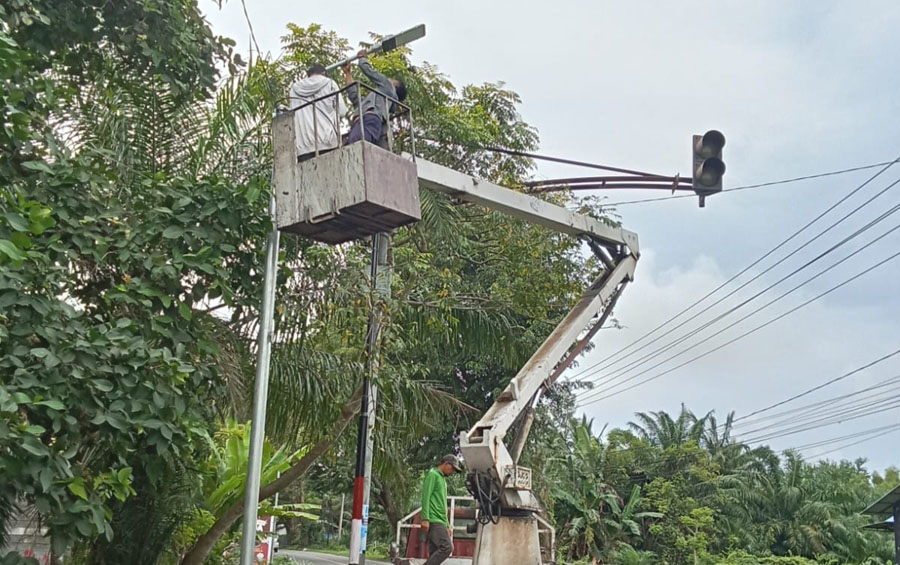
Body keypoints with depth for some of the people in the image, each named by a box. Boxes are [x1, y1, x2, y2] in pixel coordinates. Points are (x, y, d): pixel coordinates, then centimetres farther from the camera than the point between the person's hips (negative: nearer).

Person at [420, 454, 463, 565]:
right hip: (433, 521, -9)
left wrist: (447, 525, 24)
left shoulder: (443, 479, 26)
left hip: (439, 522, 9)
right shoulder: (433, 474, -2)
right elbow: (426, 497, -12)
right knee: (447, 547, -19)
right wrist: (425, 519, -21)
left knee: (434, 553, 3)